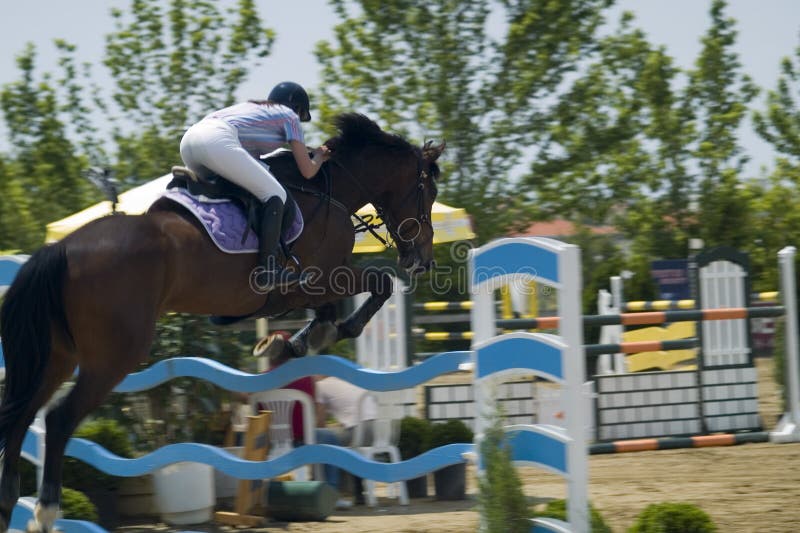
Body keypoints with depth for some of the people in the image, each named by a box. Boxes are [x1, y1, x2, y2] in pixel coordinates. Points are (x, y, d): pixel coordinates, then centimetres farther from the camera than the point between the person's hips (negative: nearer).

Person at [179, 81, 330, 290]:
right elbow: (307, 171, 17)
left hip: (189, 138, 8)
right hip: (218, 142, -8)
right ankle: (268, 271, -11)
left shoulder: (249, 107, 37)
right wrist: (319, 157, 36)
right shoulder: (289, 116, 19)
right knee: (275, 195, -1)